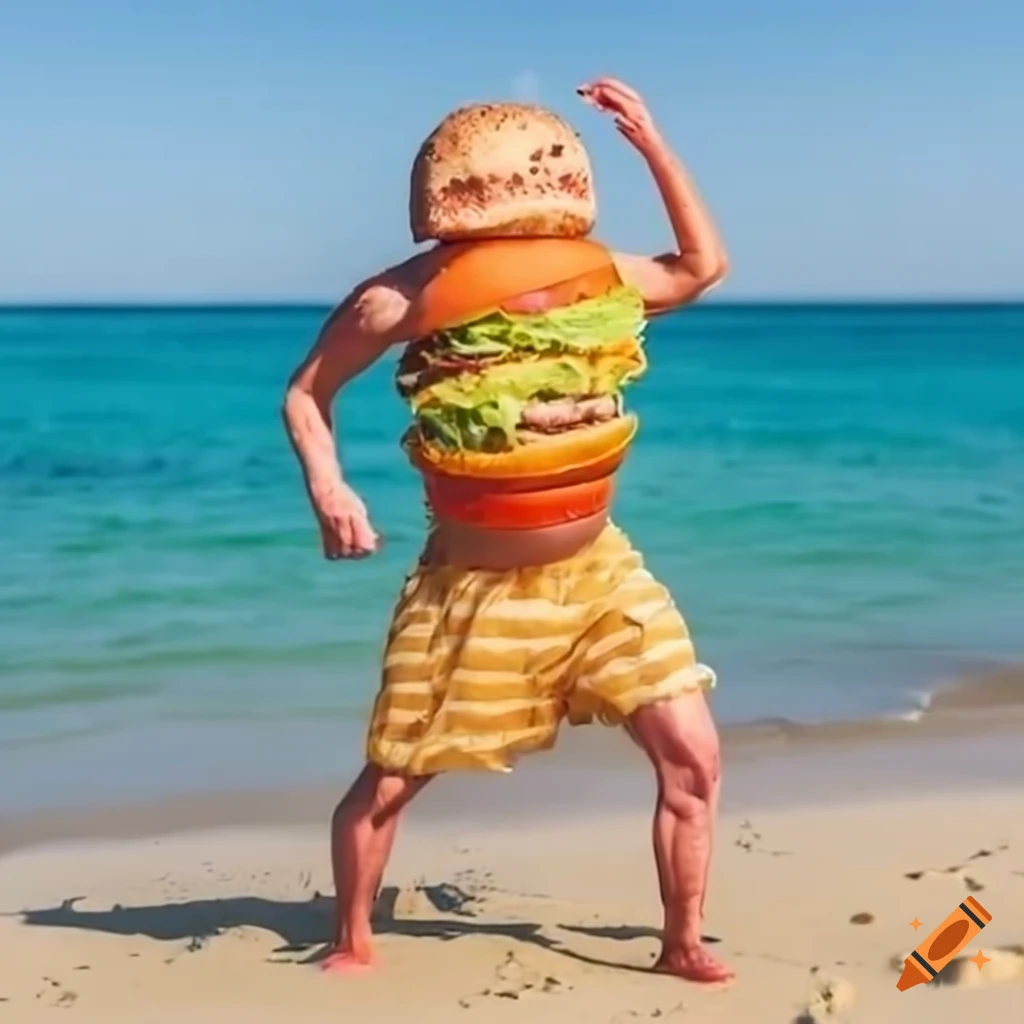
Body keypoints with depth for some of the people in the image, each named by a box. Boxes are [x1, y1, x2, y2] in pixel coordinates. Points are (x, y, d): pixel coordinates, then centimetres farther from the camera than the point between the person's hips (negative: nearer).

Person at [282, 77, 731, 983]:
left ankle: (683, 944, 17)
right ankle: (352, 942, 32)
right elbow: (306, 392, 1)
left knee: (693, 756, -3)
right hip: (470, 584, -3)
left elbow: (702, 266, 12)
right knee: (389, 780, 6)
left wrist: (652, 143, 2)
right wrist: (326, 483, -17)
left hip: (597, 570, 3)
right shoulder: (402, 297, -11)